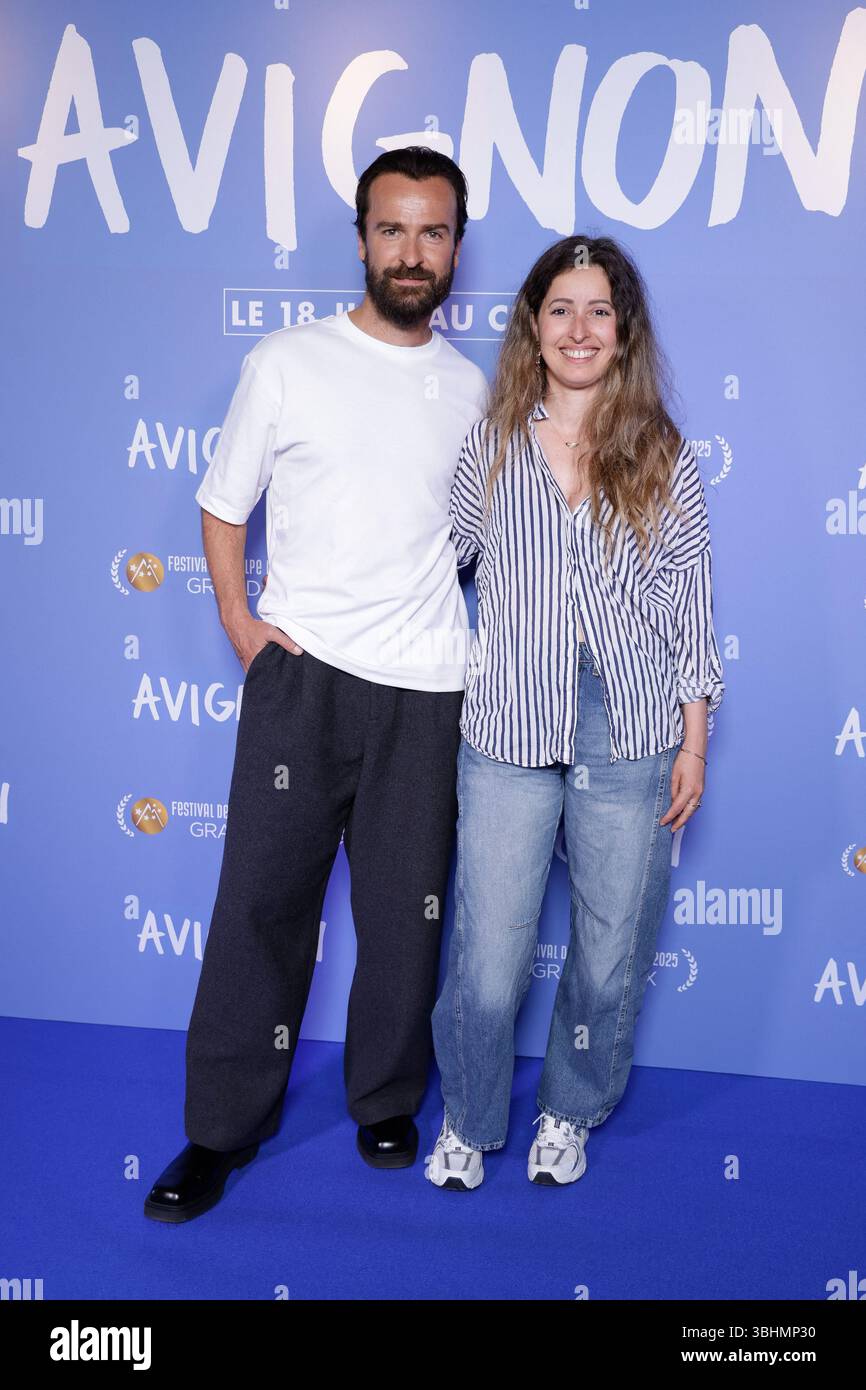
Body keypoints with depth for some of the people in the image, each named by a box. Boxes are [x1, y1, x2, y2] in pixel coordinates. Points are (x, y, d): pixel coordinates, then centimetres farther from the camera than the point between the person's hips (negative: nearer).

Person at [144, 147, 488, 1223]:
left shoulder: (471, 389, 11)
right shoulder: (287, 363, 3)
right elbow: (222, 506, 8)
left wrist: (479, 649, 10)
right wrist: (239, 623, -4)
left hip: (427, 688, 3)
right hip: (301, 675, -2)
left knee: (407, 909, 8)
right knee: (263, 899, 0)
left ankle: (386, 1105, 28)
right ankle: (223, 1129, 15)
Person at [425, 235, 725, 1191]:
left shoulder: (664, 458, 5)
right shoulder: (490, 444, 5)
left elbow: (688, 609, 5)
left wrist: (693, 744, 3)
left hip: (632, 738, 1)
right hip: (511, 733, 0)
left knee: (611, 948, 10)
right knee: (489, 953, 2)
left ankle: (570, 1112, 36)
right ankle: (467, 1120, 29)